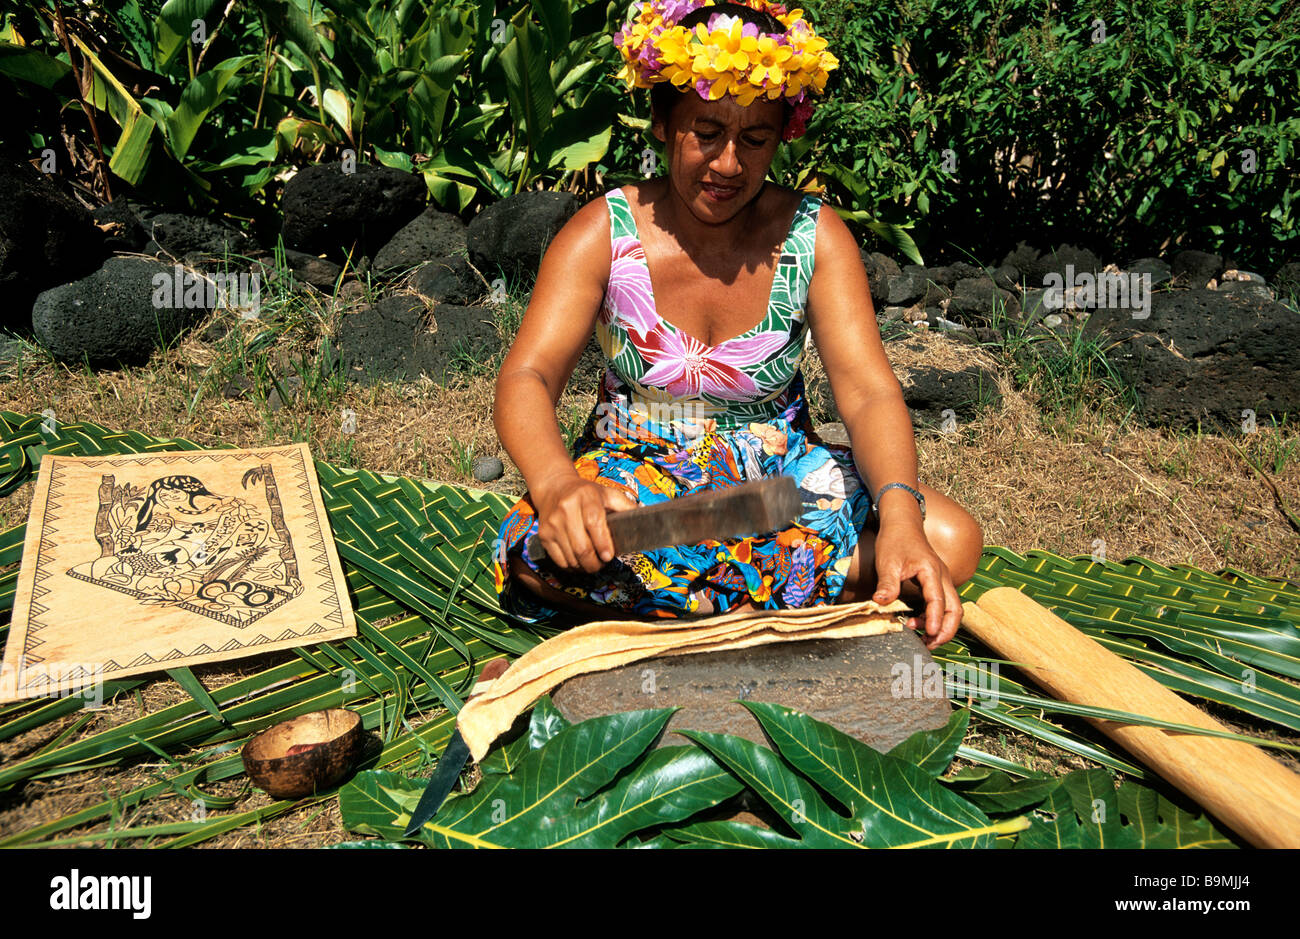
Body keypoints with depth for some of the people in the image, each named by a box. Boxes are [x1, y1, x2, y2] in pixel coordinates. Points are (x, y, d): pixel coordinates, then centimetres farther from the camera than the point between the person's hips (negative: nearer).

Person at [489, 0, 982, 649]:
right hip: (636, 469, -1)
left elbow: (868, 393, -14)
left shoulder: (813, 235, -5)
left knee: (950, 540, -22)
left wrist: (901, 516, -35)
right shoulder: (605, 232, -8)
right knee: (533, 549, -34)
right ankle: (790, 592, -19)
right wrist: (558, 483, -43)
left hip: (778, 471, 2)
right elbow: (525, 380, -19)